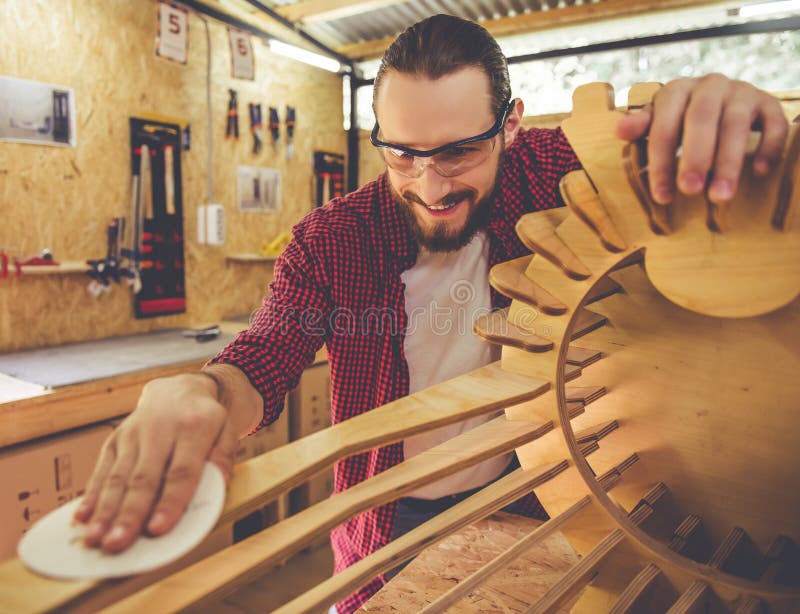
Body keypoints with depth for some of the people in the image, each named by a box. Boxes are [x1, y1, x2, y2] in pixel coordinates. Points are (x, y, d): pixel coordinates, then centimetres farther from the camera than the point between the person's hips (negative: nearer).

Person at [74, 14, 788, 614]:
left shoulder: (540, 175, -16)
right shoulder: (329, 242, -19)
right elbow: (262, 363, -26)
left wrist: (713, 105, -38)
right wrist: (194, 392, -51)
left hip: (524, 495, 2)